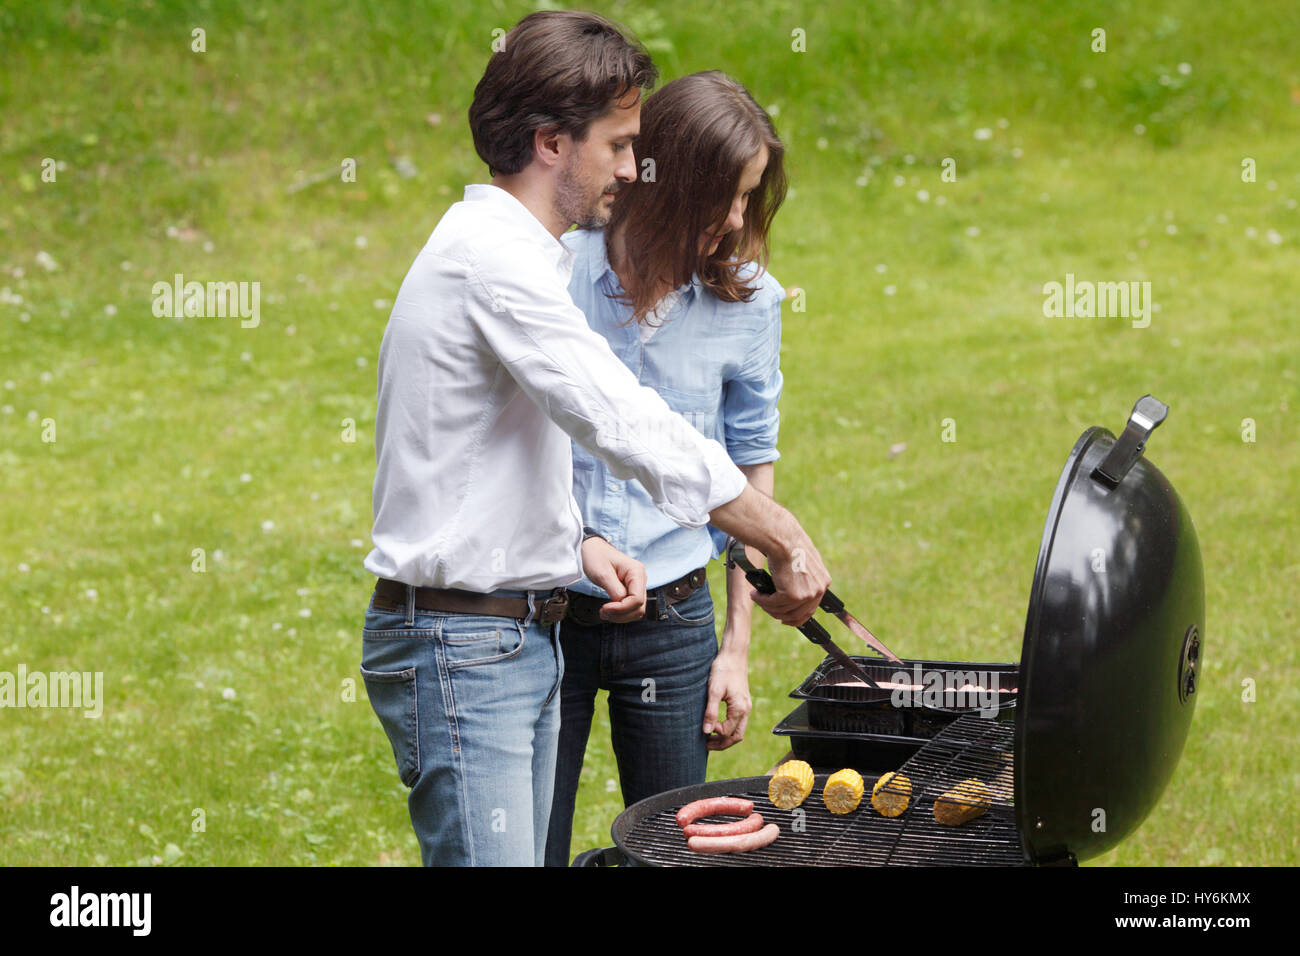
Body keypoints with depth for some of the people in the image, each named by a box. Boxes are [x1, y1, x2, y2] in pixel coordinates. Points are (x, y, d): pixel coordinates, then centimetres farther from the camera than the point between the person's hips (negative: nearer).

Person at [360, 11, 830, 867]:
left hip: (522, 634, 10)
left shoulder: (497, 247, 17)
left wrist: (578, 546, 7)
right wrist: (786, 538, -18)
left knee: (527, 853, 11)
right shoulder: (495, 257, -16)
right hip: (459, 642, -10)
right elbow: (629, 426, -22)